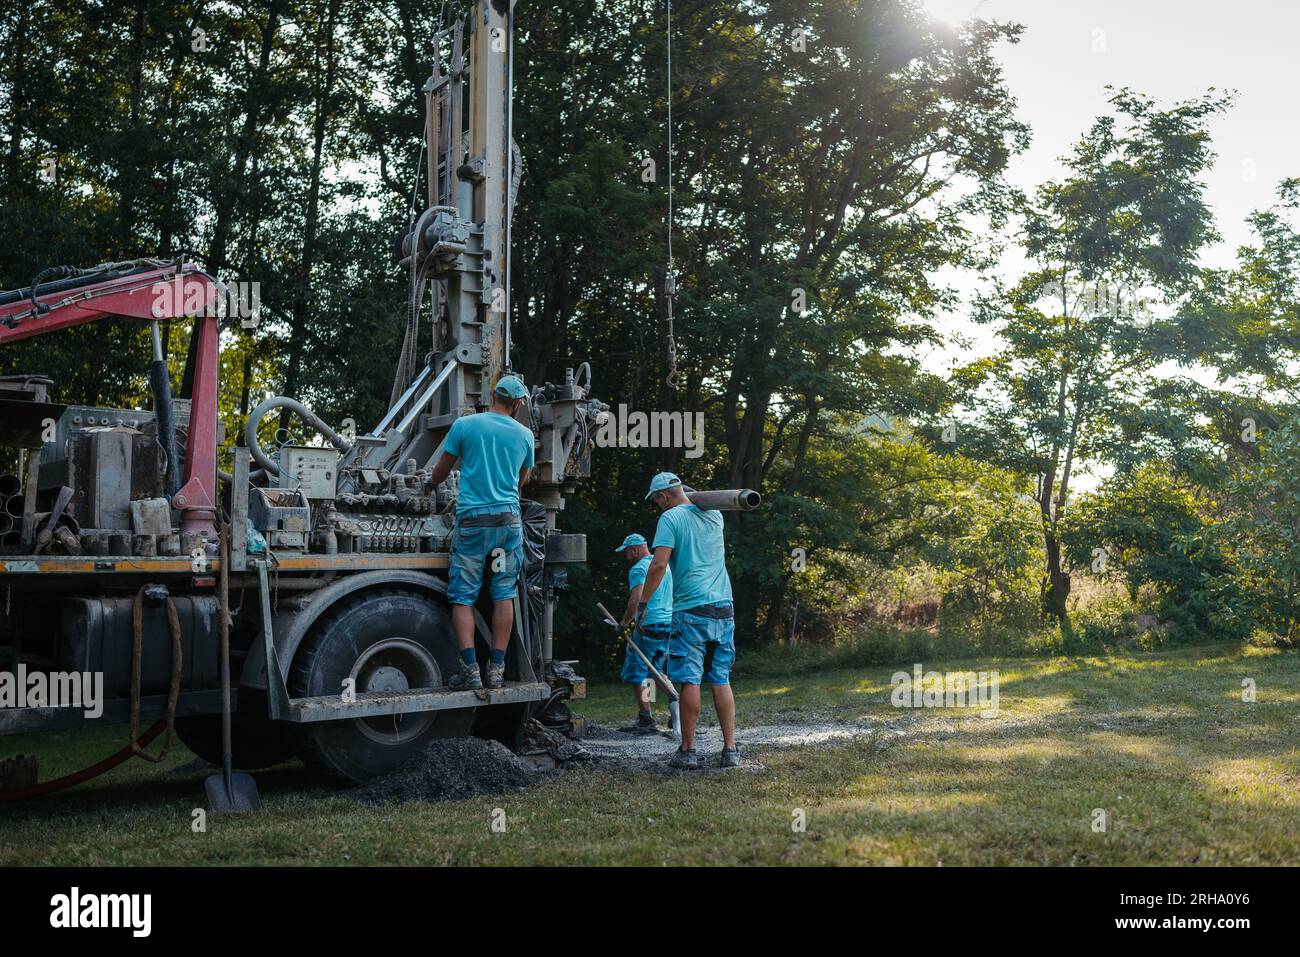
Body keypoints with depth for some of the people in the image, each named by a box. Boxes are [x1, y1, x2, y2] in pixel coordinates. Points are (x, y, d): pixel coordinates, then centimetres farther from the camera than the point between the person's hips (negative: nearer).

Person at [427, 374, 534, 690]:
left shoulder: (464, 425, 0)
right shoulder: (525, 435, 7)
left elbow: (441, 471, 10)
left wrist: (429, 484, 33)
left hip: (472, 520, -2)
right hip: (508, 519, 2)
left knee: (463, 596, 2)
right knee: (504, 595, 8)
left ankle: (470, 669, -6)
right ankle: (497, 669, 7)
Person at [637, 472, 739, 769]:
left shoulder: (671, 518, -5)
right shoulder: (714, 515, 13)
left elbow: (659, 564, -13)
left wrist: (643, 602, -6)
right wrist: (688, 497, 29)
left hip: (691, 608, -6)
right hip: (723, 607, 6)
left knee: (689, 680, -1)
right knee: (721, 680, 8)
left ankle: (688, 750, 3)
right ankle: (730, 750, 7)